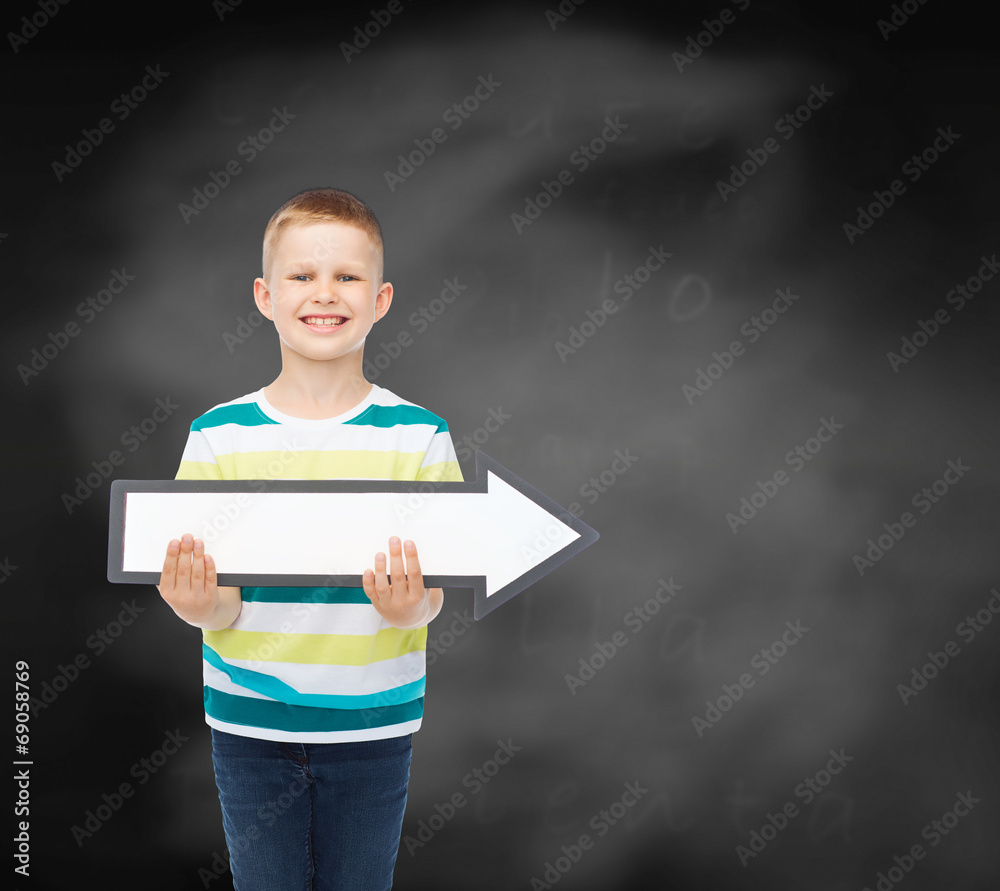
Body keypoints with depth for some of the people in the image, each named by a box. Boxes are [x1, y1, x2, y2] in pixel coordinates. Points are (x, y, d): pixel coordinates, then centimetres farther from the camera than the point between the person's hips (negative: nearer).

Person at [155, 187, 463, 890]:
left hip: (371, 724, 0)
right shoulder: (220, 435, -5)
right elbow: (218, 606, -4)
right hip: (250, 726, 1)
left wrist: (407, 607, -28)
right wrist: (201, 606, -26)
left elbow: (431, 597, -6)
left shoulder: (417, 436, -6)